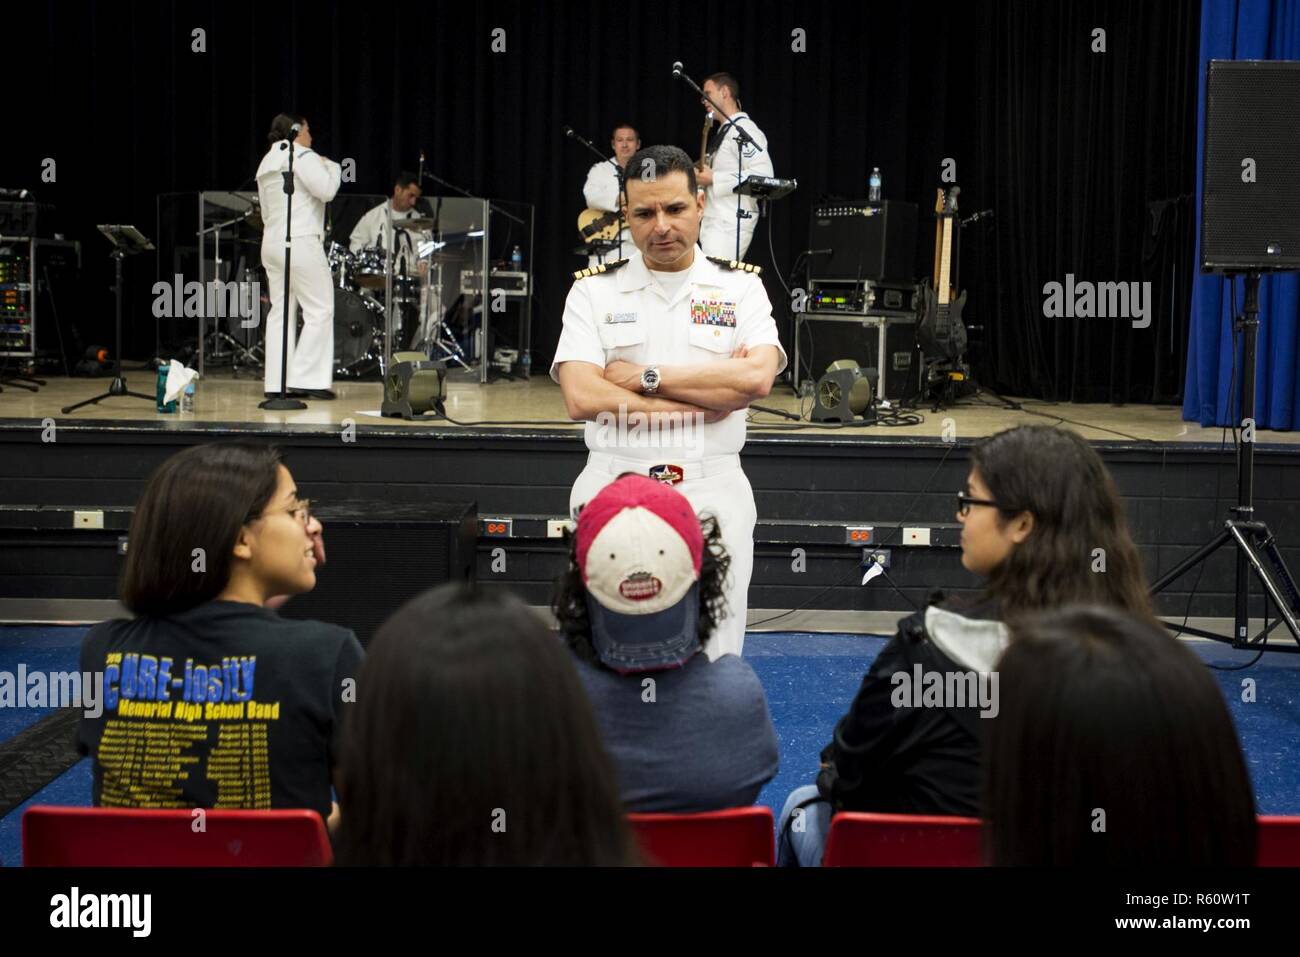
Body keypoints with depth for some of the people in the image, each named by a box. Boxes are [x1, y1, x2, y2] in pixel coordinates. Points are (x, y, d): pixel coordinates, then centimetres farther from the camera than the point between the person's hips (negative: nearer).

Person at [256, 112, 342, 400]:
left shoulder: (266, 162, 21)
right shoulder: (302, 156, -6)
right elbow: (326, 190, -16)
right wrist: (332, 167, 2)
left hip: (271, 244, 9)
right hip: (301, 242, -9)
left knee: (280, 312, 7)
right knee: (320, 311, -5)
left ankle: (276, 382, 4)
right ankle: (305, 378, -9)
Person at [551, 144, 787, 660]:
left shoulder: (740, 286, 6)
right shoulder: (593, 290, 5)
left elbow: (757, 378, -12)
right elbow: (581, 398, -10)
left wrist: (645, 376, -11)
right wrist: (702, 401, -11)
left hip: (713, 495, 0)